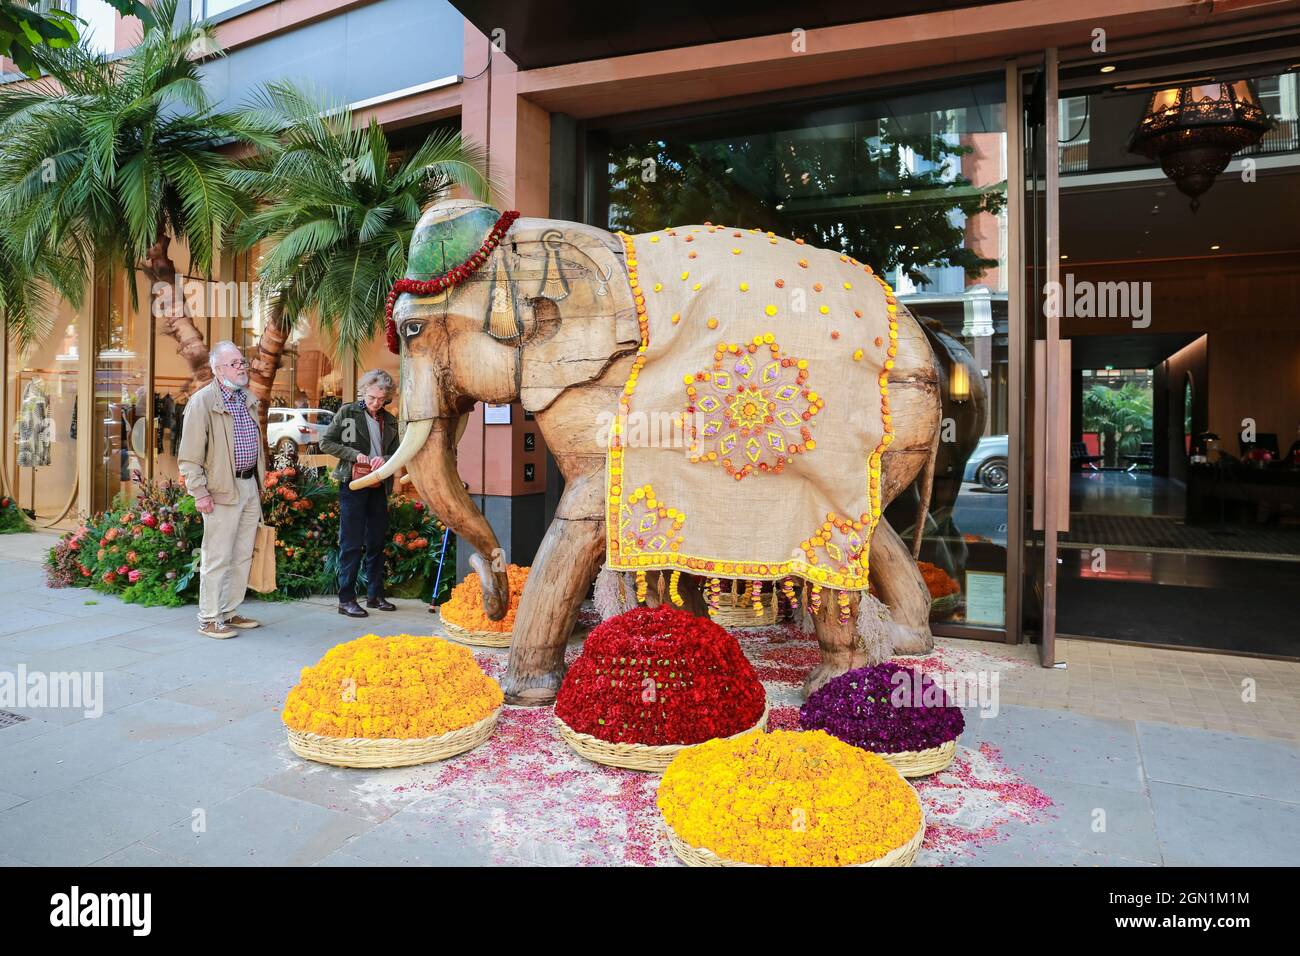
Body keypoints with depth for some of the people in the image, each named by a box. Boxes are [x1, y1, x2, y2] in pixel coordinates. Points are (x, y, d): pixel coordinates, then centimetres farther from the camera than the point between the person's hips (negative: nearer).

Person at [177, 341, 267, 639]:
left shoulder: (248, 399, 13)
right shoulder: (202, 401, -10)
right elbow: (189, 455, -12)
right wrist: (200, 492, -15)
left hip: (250, 486, 7)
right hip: (222, 490, -7)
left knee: (243, 555, 12)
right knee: (217, 558, -2)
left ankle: (229, 612, 24)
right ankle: (209, 619, 9)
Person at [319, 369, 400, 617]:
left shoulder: (390, 420, 10)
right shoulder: (348, 412, -2)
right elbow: (326, 442, -4)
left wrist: (385, 459, -12)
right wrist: (354, 454, -16)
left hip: (379, 487, 5)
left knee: (377, 543, 11)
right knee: (351, 543, -3)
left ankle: (375, 595, 21)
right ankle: (346, 599, 3)